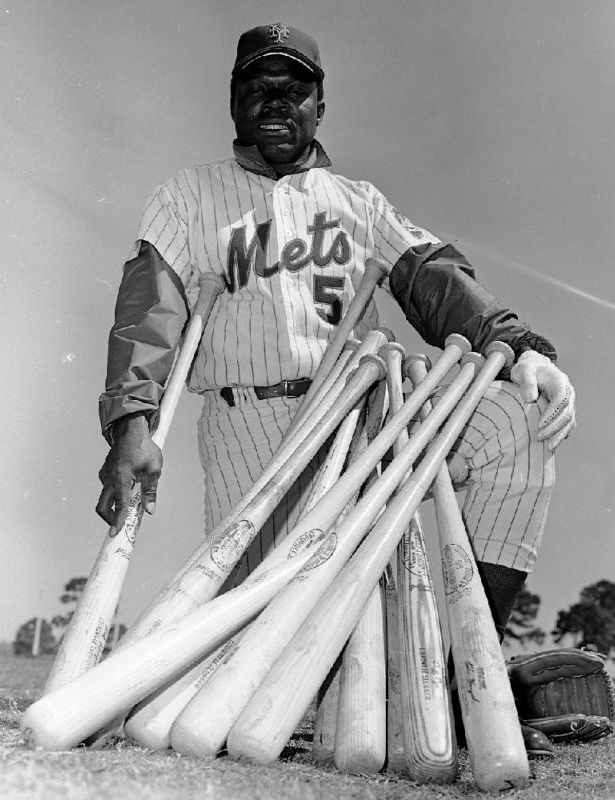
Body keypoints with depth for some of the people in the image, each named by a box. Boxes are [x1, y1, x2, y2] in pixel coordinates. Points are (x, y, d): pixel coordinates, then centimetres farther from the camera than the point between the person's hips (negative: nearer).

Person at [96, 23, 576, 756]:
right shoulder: (187, 197, 12)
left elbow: (433, 279, 4)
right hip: (248, 416, -2)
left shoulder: (358, 200, 20)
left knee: (522, 417, -17)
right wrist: (132, 423, -22)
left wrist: (520, 345, -16)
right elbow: (149, 310, -3)